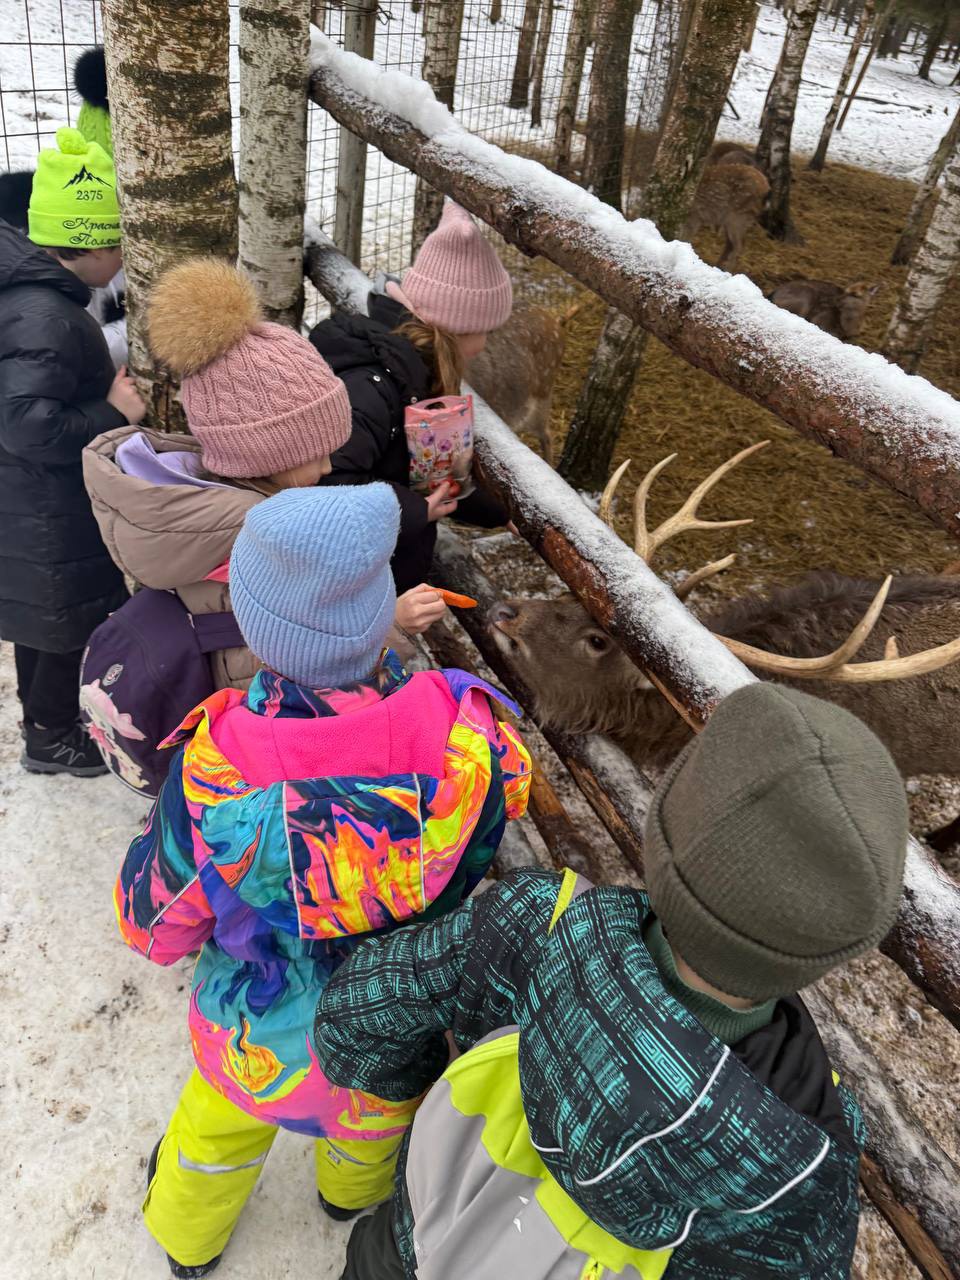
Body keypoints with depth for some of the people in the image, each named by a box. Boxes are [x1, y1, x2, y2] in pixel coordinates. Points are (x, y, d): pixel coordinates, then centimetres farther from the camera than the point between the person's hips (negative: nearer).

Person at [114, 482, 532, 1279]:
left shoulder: (214, 777, -39)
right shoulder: (465, 739, -36)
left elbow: (155, 927, -20)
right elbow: (511, 787, -11)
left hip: (266, 1034, 0)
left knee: (221, 1123, 36)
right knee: (377, 1110, 38)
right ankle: (354, 1190, 72)